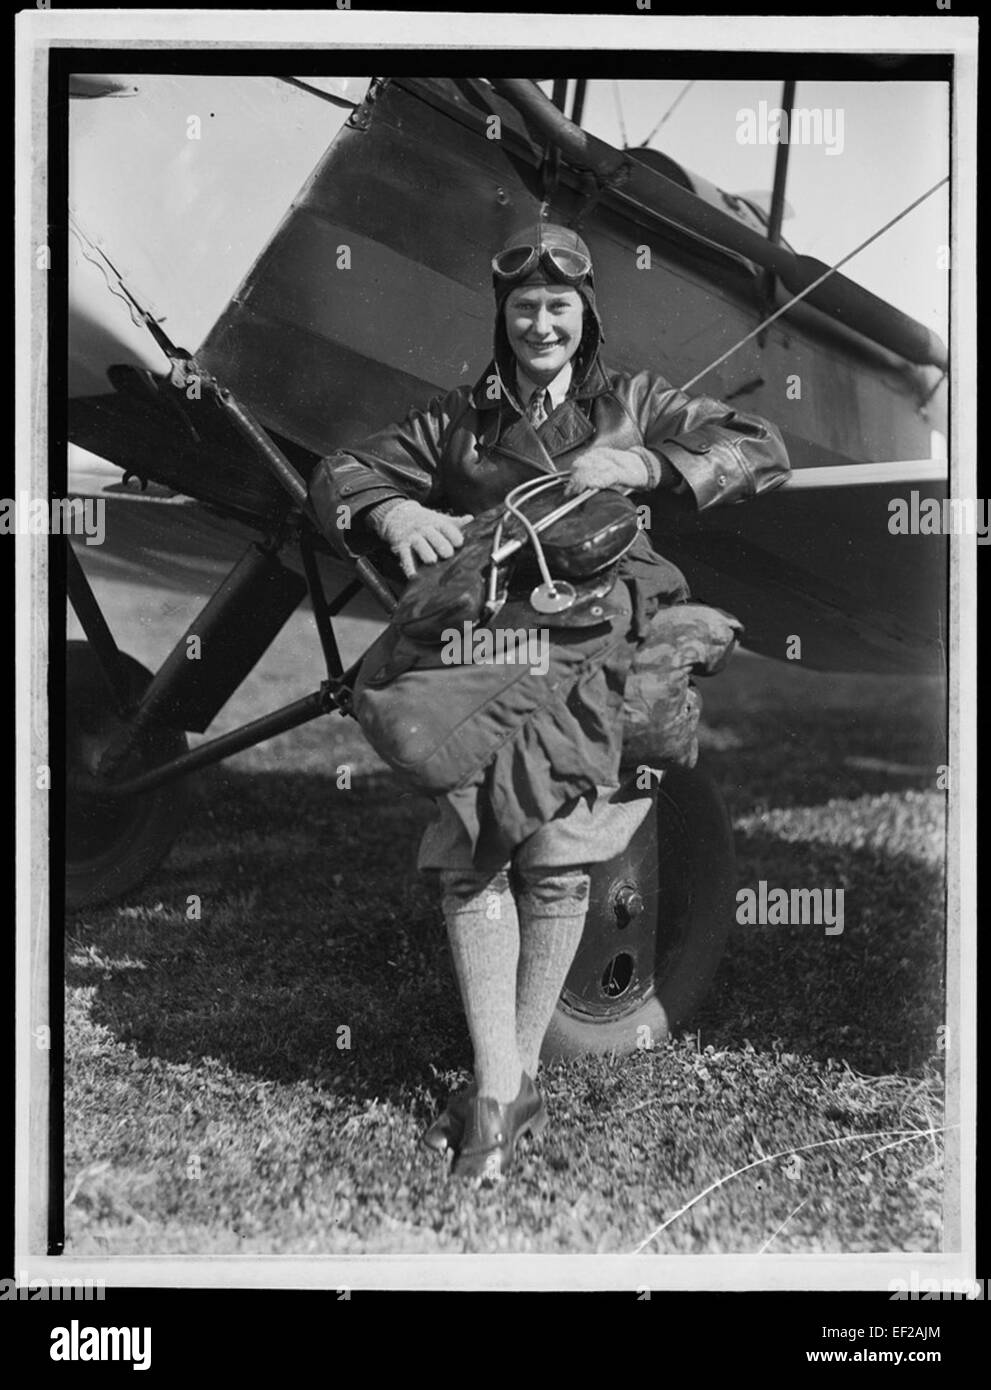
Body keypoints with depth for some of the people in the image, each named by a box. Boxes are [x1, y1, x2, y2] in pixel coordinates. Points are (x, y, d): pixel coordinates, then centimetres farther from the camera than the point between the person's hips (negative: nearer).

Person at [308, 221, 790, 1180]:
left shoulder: (632, 405, 16)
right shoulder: (458, 419, 20)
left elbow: (762, 453, 7)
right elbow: (336, 477, 16)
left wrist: (642, 466, -10)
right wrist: (392, 510, -9)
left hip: (599, 643, -1)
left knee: (556, 861, -11)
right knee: (467, 858, -14)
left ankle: (513, 1078, 5)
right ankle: (500, 1092, -9)